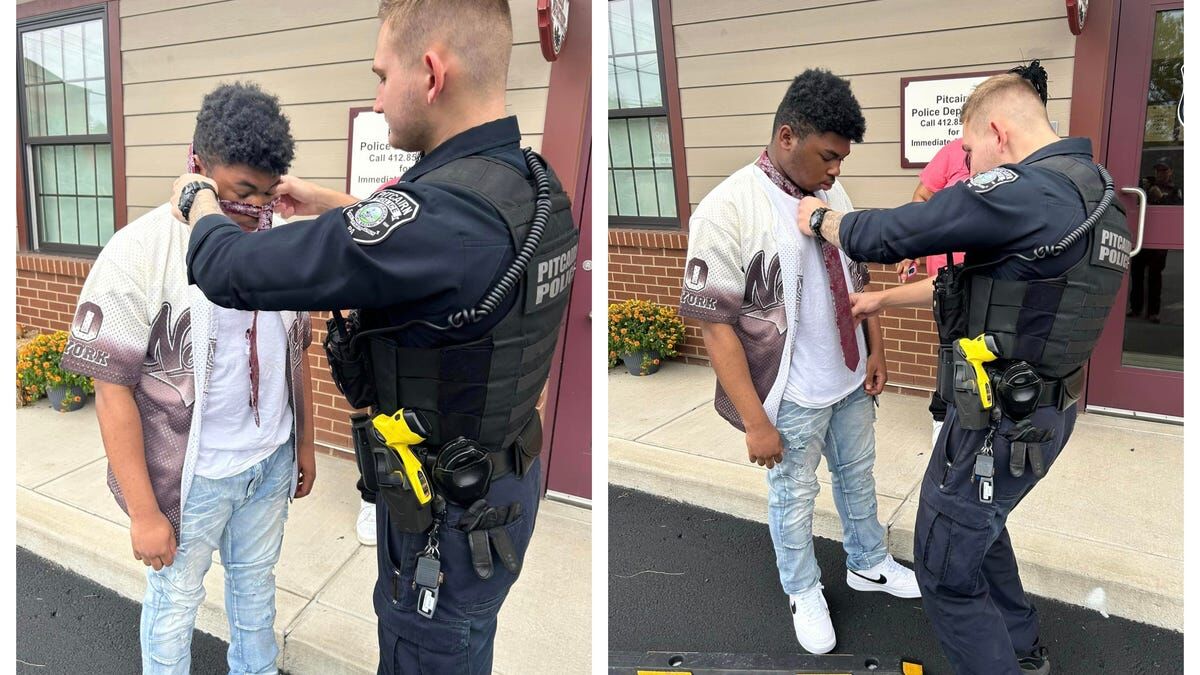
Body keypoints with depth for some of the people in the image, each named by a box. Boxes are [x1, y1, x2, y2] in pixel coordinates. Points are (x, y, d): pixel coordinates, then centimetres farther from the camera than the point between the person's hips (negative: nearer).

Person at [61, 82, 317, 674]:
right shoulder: (139, 253, -17)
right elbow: (113, 391, -15)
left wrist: (304, 445, 13)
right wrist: (144, 512, -14)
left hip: (273, 461, 5)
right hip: (192, 474, -4)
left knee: (255, 579, 23)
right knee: (175, 601, 15)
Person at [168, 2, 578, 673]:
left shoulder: (442, 213, -33)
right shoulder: (536, 183, -5)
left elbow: (232, 272, -25)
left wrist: (198, 199, -4)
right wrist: (333, 204, 18)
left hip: (450, 517, -8)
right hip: (512, 479, 8)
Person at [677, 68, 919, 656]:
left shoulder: (832, 194, -2)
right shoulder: (726, 210, -23)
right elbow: (717, 325, -23)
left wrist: (875, 351, 10)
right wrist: (755, 421, -22)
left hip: (851, 381, 6)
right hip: (791, 397, -6)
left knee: (857, 475, 25)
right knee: (794, 499, 15)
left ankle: (867, 564, 50)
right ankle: (803, 593, 39)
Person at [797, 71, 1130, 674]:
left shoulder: (1023, 192, -24)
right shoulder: (1093, 193, 8)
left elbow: (883, 235, -20)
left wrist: (819, 219, 1)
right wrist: (884, 300, 22)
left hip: (1000, 425, -10)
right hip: (1044, 411, 10)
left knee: (945, 573, 5)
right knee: (978, 525, 30)